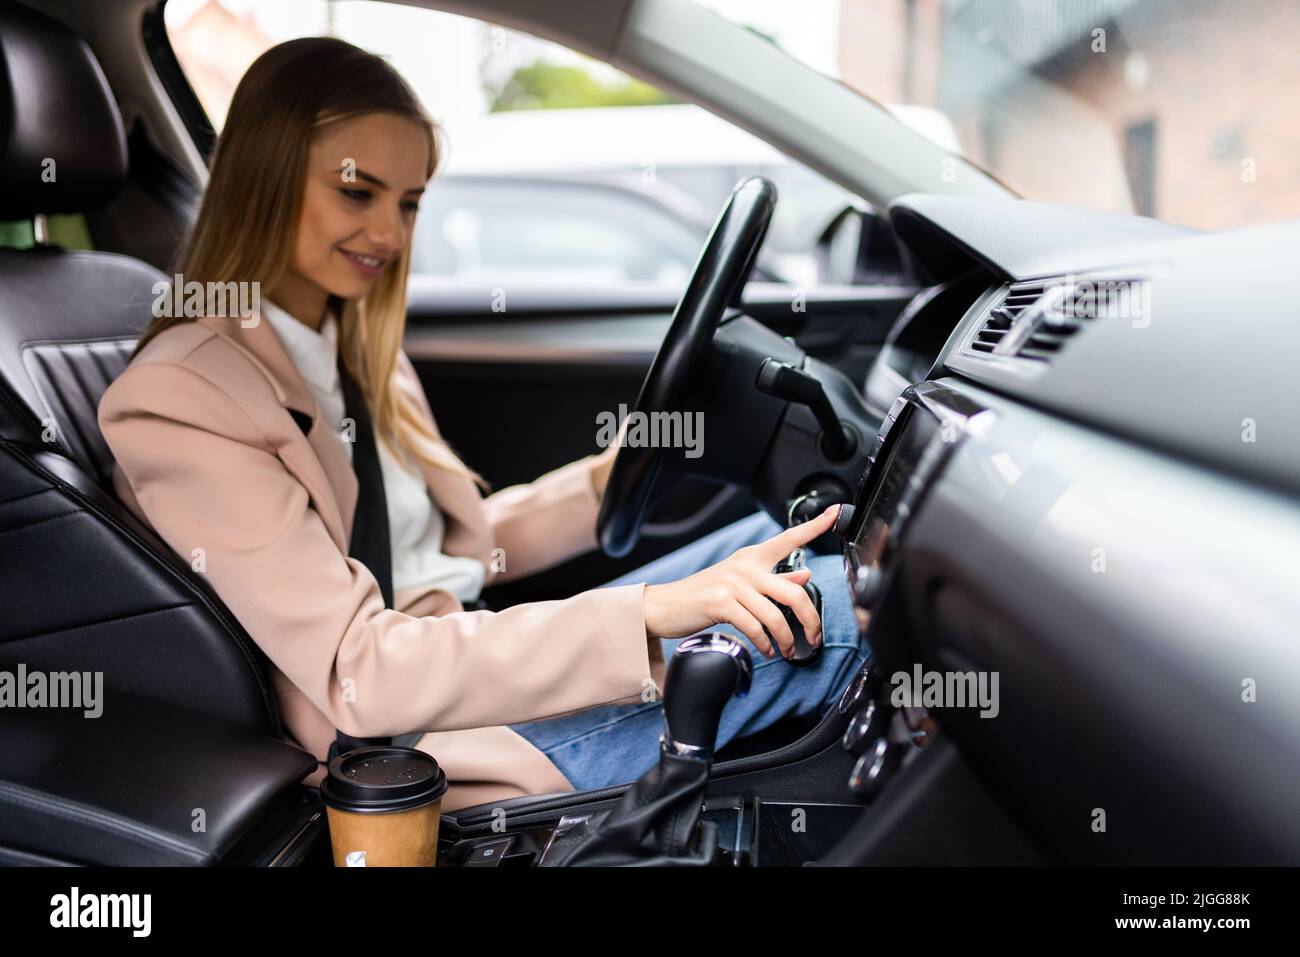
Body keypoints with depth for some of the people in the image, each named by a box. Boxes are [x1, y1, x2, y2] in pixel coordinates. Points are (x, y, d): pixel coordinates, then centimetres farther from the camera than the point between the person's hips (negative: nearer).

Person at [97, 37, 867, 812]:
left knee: (776, 541, 3)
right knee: (824, 606, -16)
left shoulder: (353, 341, 9)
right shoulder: (181, 399, -18)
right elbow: (355, 676, -26)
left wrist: (601, 485, -1)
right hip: (411, 748, -8)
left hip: (477, 656, 9)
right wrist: (646, 615, -33)